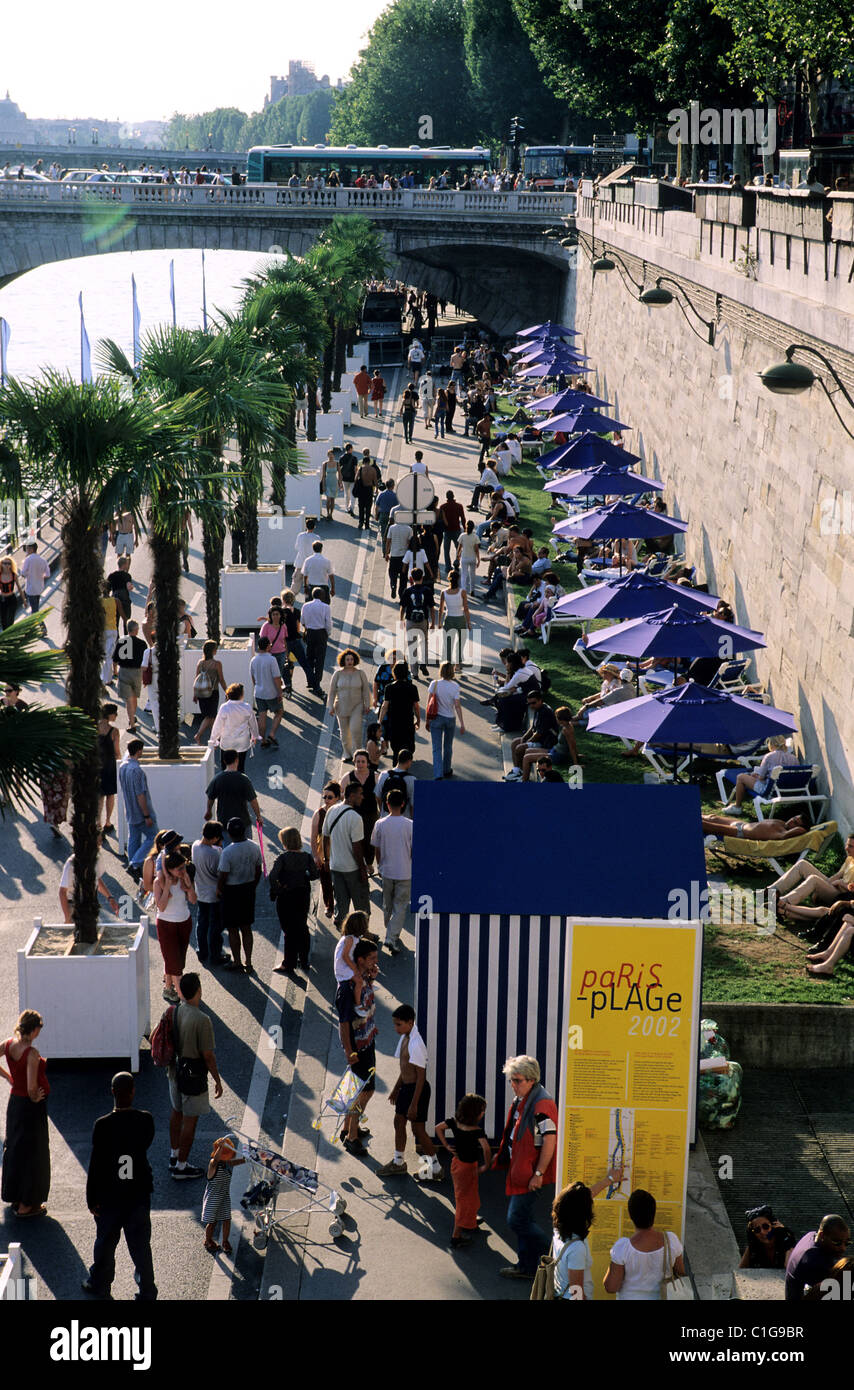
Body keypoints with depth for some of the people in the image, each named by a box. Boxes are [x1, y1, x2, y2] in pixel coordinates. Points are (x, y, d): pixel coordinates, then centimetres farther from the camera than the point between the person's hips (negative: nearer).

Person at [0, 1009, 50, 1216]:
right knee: (32, 1153, 7)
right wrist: (34, 1098, -11)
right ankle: (25, 1205, 16)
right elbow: (32, 1088, -31)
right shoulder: (32, 1054, -28)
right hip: (32, 1106, -7)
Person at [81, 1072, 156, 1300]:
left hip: (109, 1195, -2)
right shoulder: (146, 1120, -12)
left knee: (105, 1242, 18)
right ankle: (147, 1292, 15)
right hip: (139, 1192, 2)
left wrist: (92, 1199, -4)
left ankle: (100, 1284, 36)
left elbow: (95, 1164, -14)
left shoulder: (103, 1126, -19)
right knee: (140, 1245, 12)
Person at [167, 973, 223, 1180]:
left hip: (175, 1069, 7)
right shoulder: (202, 1020, -27)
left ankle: (174, 1156, 38)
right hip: (193, 1074, -7)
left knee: (176, 1111, 24)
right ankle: (181, 1167, 15)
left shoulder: (172, 1012, -6)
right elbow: (208, 1055, -21)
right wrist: (218, 1080, -9)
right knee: (190, 1120, 6)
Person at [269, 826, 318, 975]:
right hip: (303, 894, 5)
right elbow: (314, 874, 2)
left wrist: (275, 890, -11)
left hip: (286, 897, -5)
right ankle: (304, 961, 29)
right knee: (302, 927, 18)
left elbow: (272, 877, -27)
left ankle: (289, 965, 9)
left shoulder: (282, 858, -18)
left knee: (289, 931, 3)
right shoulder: (306, 857, -5)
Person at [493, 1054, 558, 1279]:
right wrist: (500, 1157, 23)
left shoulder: (542, 1104, -21)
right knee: (520, 1219, 15)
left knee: (517, 1220, -8)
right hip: (519, 1172, 10)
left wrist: (538, 1174, -23)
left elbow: (550, 1141, -23)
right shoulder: (520, 1100, 10)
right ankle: (527, 1266, 26)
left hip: (531, 1175, -10)